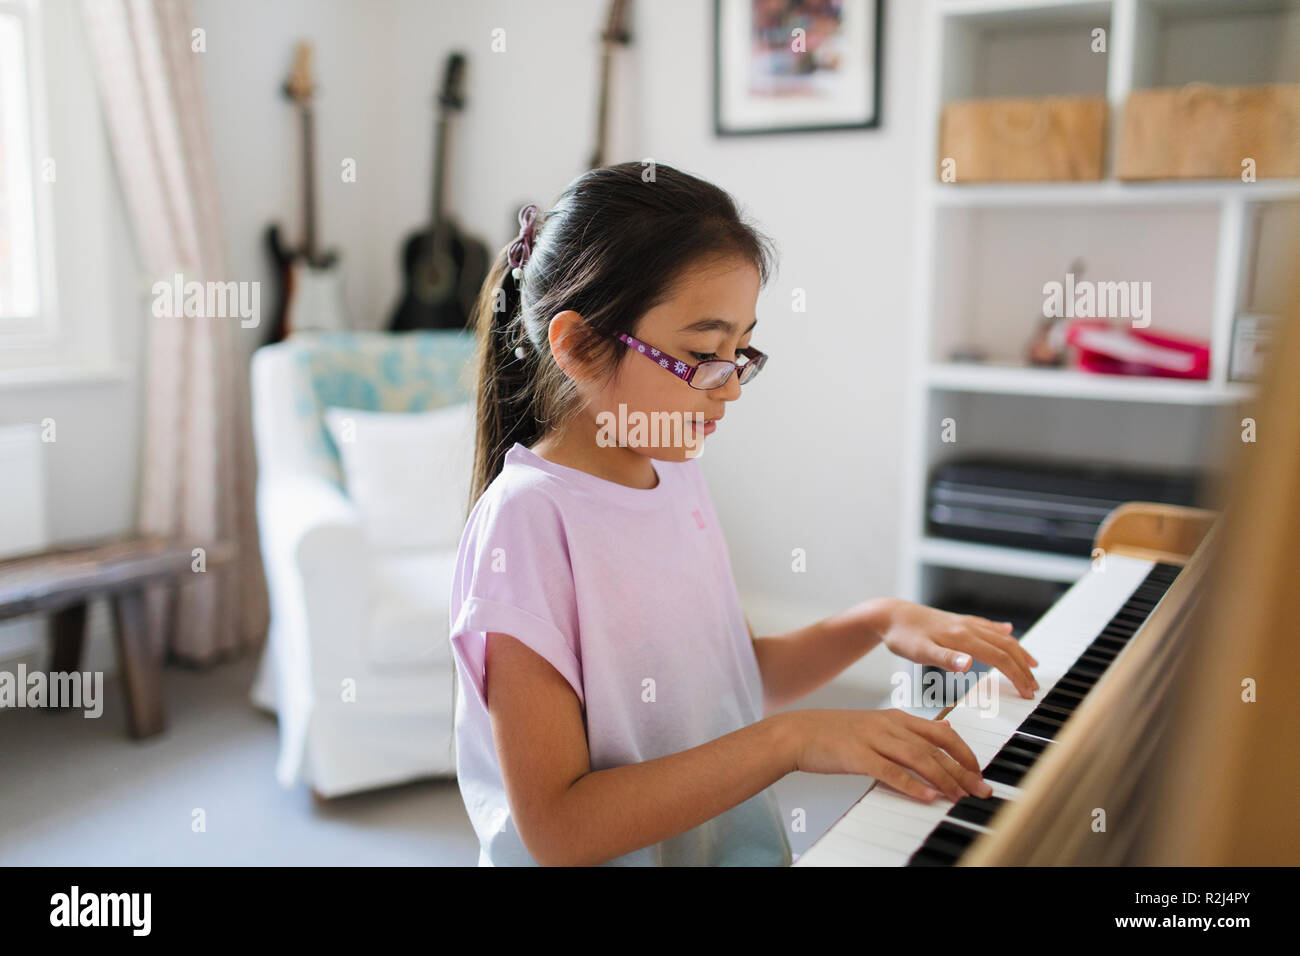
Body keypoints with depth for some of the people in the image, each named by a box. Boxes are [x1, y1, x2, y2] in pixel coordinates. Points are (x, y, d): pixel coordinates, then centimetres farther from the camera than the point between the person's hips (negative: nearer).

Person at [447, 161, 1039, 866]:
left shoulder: (675, 472, 3)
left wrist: (878, 621, 3)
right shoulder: (528, 517, -19)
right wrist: (793, 739, -23)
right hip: (624, 856, -5)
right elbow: (556, 828, -21)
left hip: (741, 845, 6)